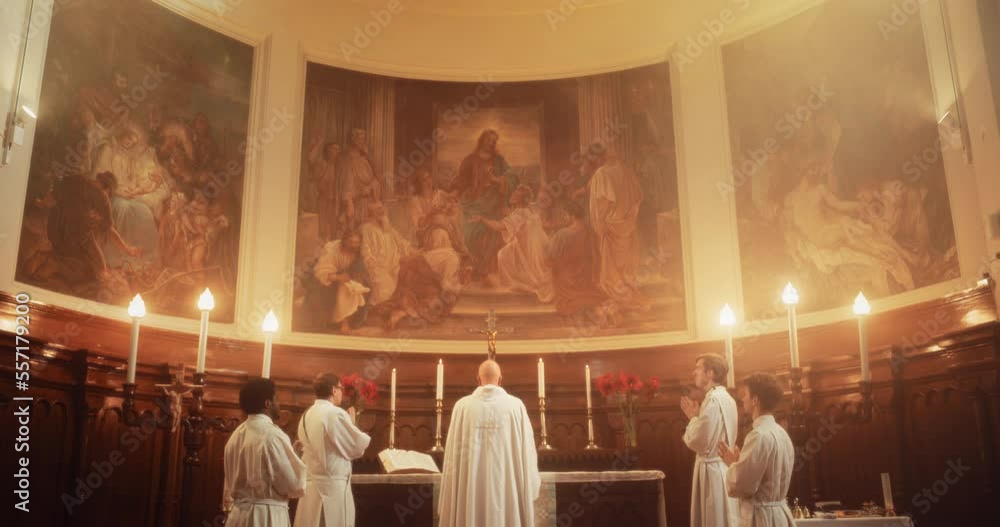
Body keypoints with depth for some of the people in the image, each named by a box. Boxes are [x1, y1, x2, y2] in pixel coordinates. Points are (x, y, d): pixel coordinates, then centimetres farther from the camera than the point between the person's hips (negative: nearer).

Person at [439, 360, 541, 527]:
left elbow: (453, 452, 1)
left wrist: (452, 491, 10)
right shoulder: (516, 405, -3)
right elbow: (527, 449, 0)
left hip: (470, 487, 1)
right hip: (508, 485, 0)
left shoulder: (463, 405, -2)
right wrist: (529, 488, 10)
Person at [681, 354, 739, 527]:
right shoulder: (725, 398, 12)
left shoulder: (713, 400, -18)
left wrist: (693, 418, -5)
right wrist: (696, 417, 12)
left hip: (712, 469, -10)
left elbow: (697, 442, -20)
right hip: (722, 466, 10)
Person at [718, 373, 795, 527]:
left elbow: (740, 487, -19)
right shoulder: (780, 432, 9)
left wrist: (733, 463, -3)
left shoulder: (760, 435, -19)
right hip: (779, 513, 9)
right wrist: (739, 461, 11)